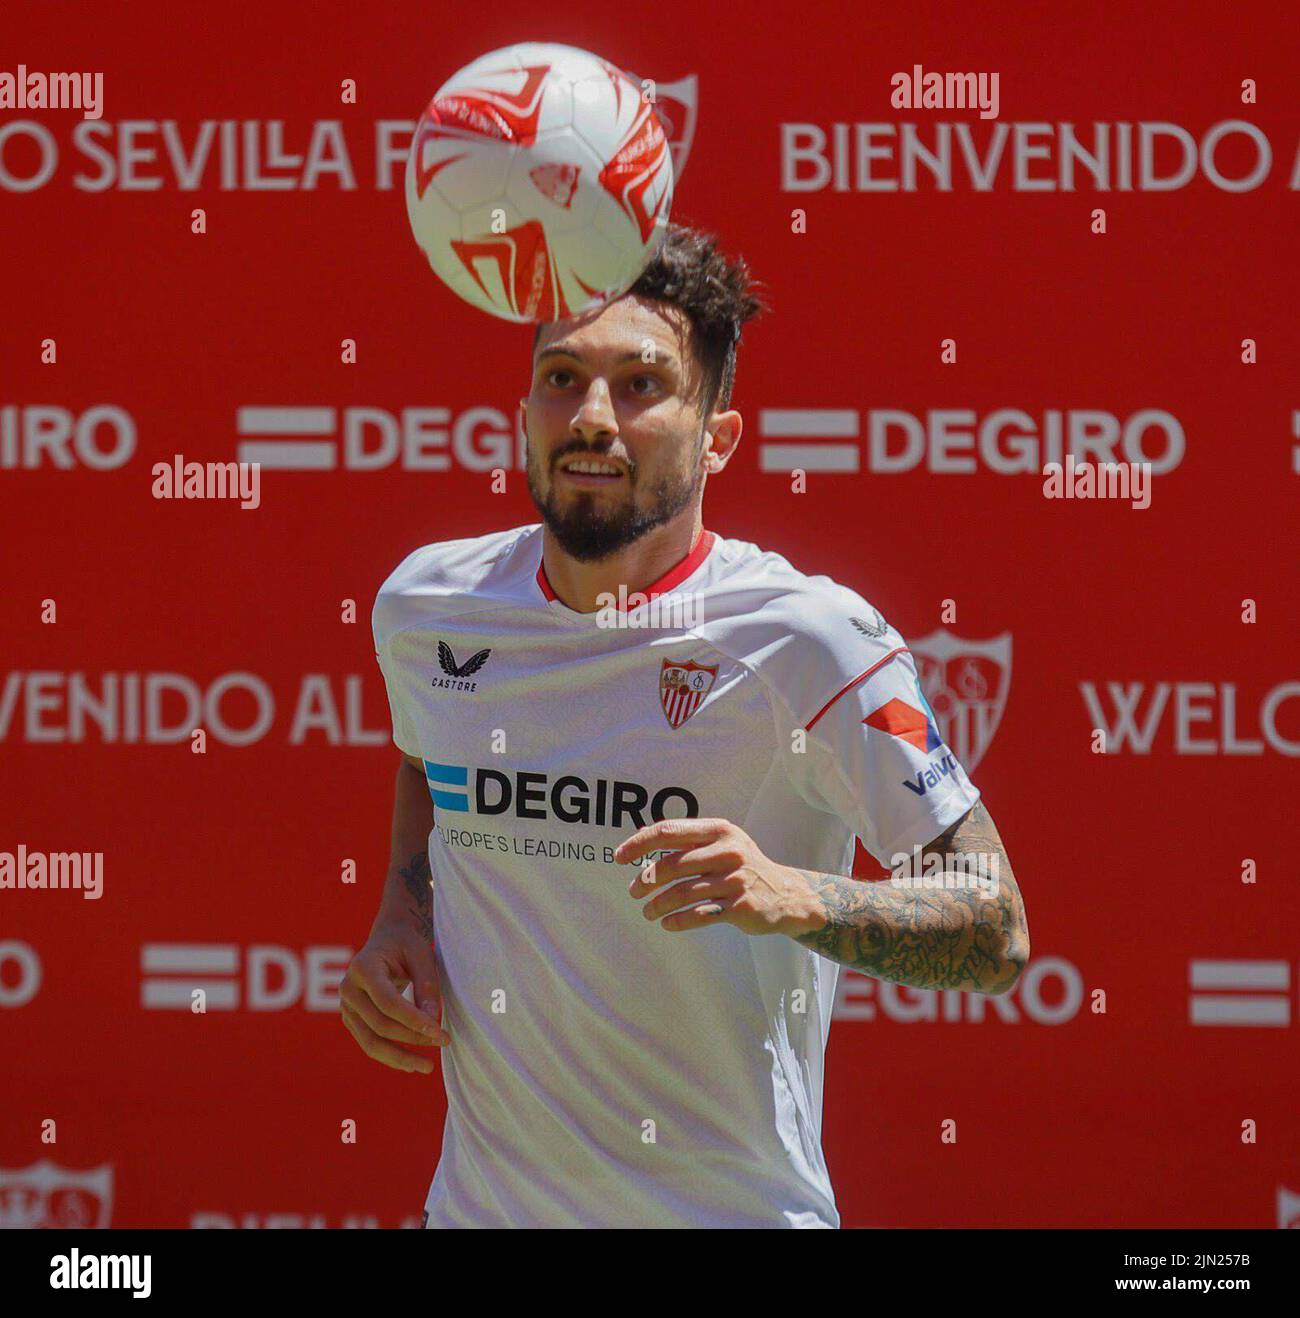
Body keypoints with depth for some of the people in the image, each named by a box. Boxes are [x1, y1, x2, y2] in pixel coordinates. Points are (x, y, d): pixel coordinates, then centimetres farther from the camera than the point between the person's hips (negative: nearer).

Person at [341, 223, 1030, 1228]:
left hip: (736, 1208, -4)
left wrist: (793, 898, -33)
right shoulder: (424, 607, -3)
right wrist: (402, 916, 3)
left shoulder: (809, 641, -17)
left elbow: (997, 932, -17)